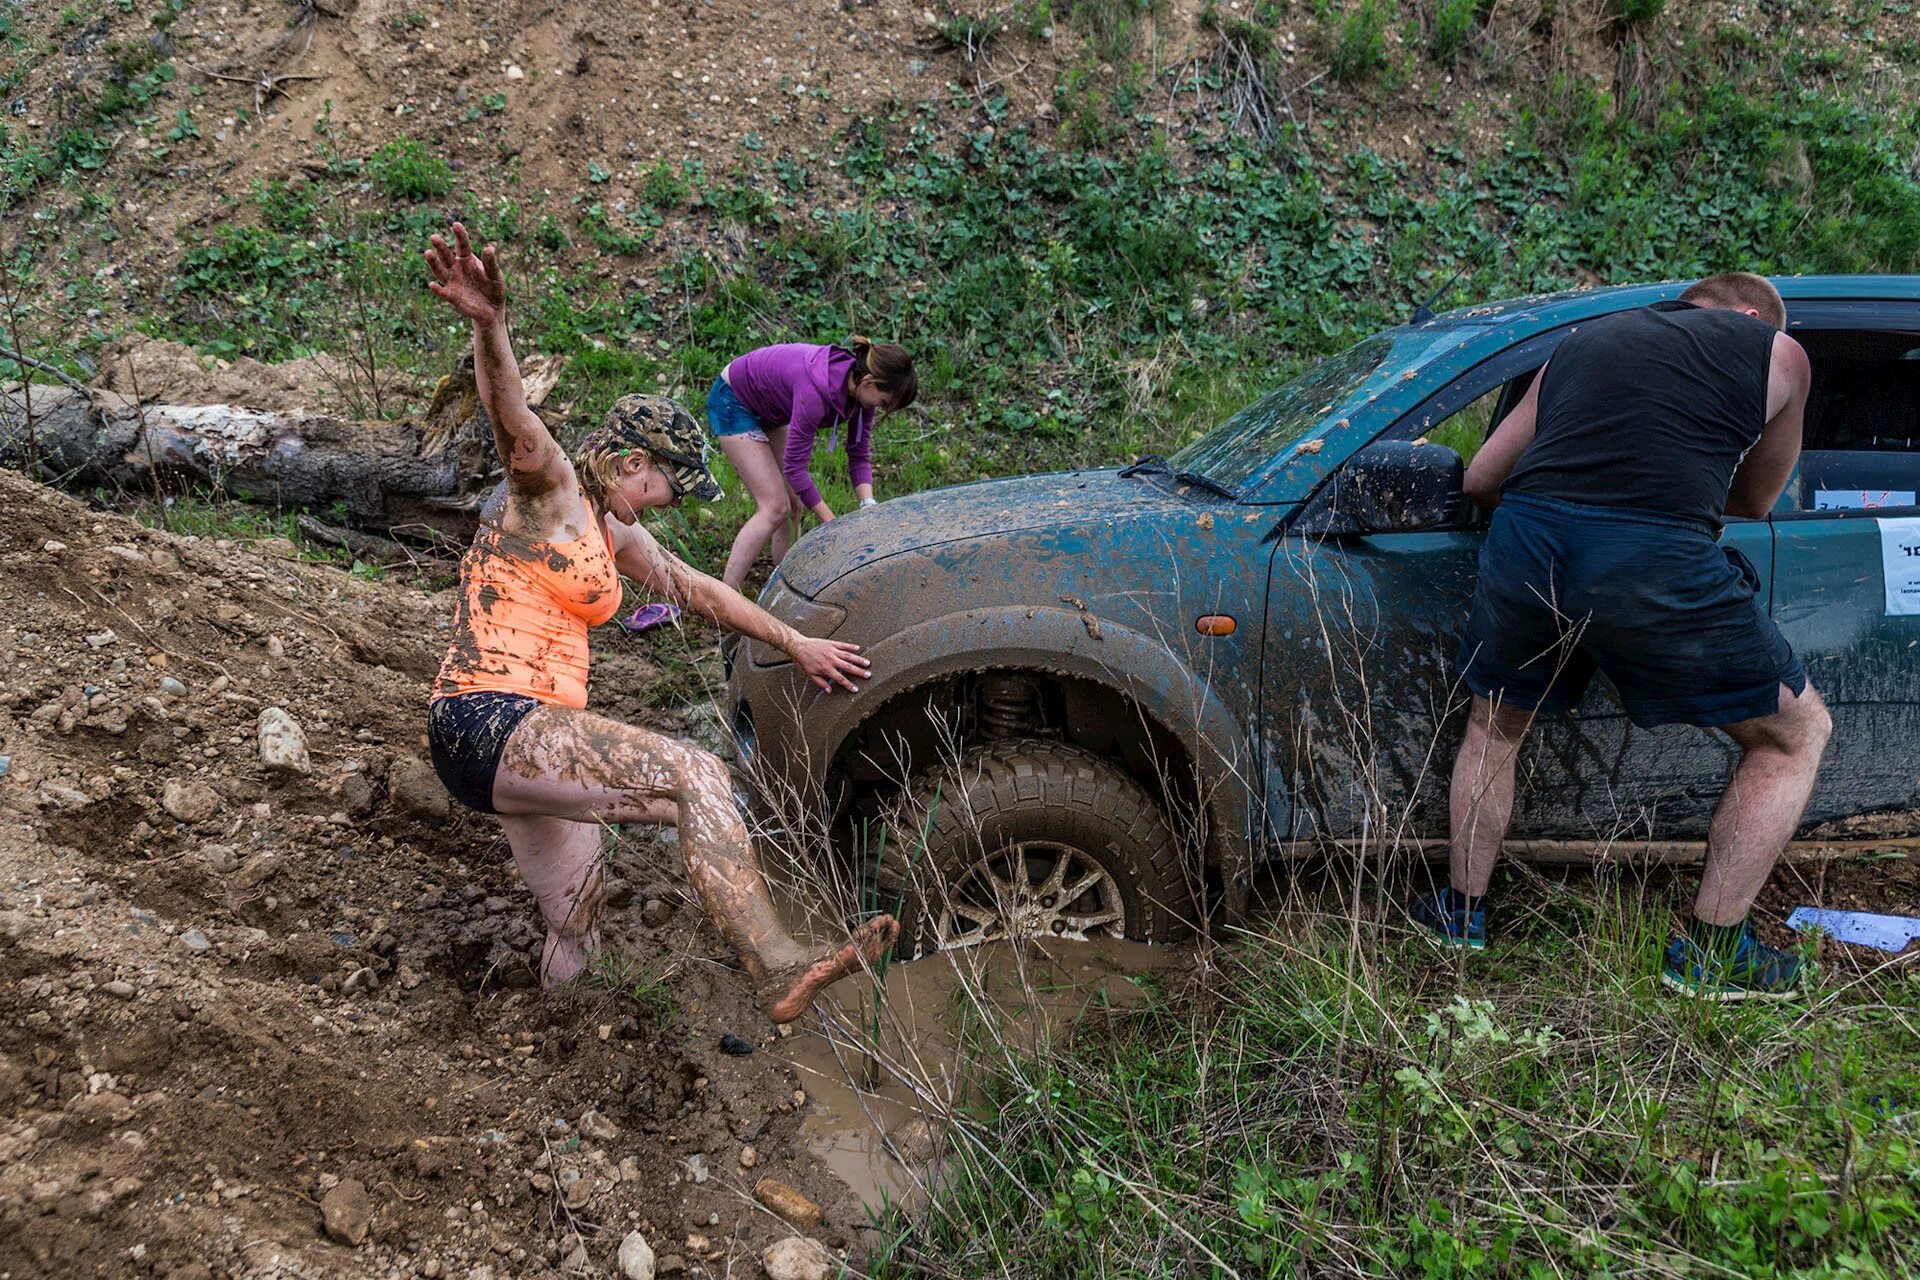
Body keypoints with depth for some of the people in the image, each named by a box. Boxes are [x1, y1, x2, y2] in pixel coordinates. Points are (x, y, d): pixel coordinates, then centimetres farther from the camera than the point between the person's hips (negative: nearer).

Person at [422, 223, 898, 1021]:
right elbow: (510, 414, -26)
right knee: (696, 778, -23)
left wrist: (796, 643, 36)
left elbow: (698, 590, 31)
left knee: (576, 934, 15)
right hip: (492, 723, -10)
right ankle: (778, 971, -27)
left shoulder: (612, 533, 21)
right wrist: (489, 325, -48)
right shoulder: (547, 490, -5)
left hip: (515, 747, 10)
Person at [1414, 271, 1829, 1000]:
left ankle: (1461, 912, 37)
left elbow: (1480, 480, 29)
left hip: (1522, 544, 4)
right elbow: (1755, 501, 30)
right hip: (1655, 560, -4)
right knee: (1796, 735, 19)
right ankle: (1710, 950, 21)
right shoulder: (1777, 352, 19)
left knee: (1494, 724, 32)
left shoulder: (1583, 342, 29)